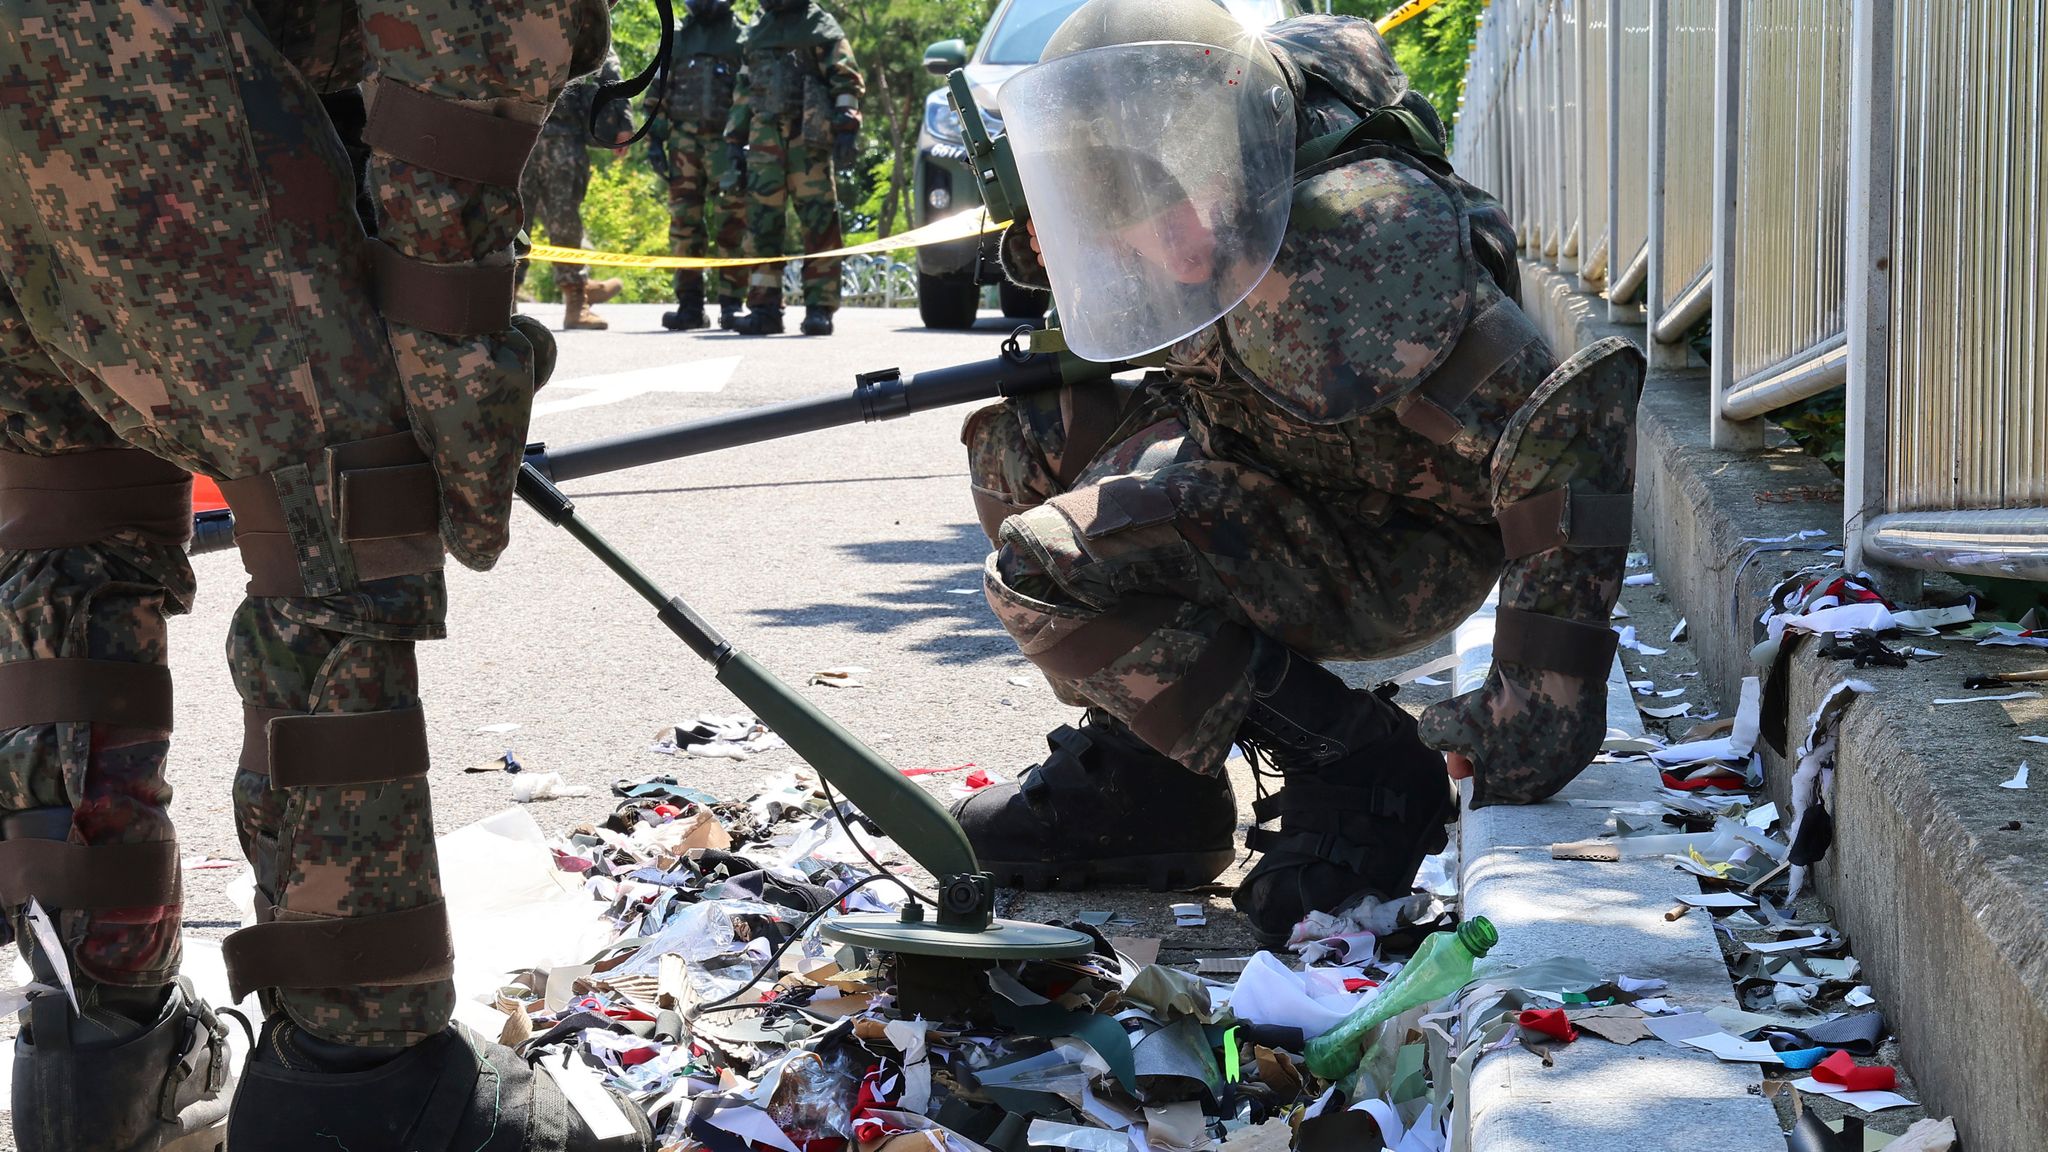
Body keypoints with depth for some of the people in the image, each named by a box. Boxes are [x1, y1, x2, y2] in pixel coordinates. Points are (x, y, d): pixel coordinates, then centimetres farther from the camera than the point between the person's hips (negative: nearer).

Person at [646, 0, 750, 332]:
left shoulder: (742, 36, 5)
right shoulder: (676, 37, 15)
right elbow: (658, 91, 17)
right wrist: (654, 139, 8)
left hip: (727, 140, -3)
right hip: (684, 142, 3)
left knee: (732, 224, -7)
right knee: (684, 223, 0)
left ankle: (731, 304, -4)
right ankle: (689, 305, 4)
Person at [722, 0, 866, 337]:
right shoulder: (755, 32, 21)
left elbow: (846, 81, -1)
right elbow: (743, 90, 25)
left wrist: (845, 131, -11)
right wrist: (735, 139, 18)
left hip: (809, 136, -5)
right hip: (764, 139, 5)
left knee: (818, 221, -7)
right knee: (761, 221, 0)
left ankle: (820, 308, -5)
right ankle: (764, 308, 3)